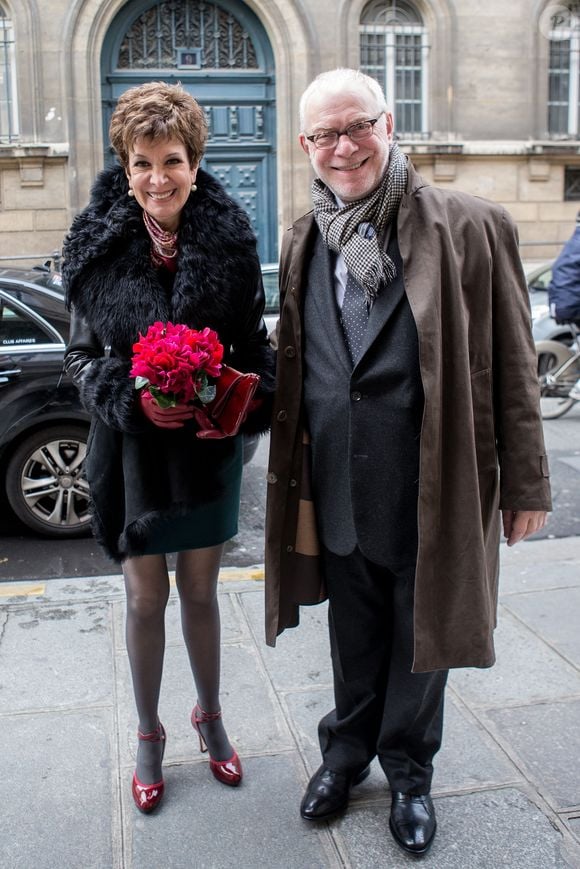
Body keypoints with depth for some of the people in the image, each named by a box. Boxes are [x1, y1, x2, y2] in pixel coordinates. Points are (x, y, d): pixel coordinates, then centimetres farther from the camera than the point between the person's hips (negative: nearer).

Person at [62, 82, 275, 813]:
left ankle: (210, 717, 40)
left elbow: (252, 346, 0)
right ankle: (149, 736, 34)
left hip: (207, 448, 1)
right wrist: (135, 398, -20)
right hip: (131, 448, 0)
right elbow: (81, 355, -3)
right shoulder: (99, 245, -8)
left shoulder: (229, 240, -8)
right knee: (146, 598, 13)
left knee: (200, 590, 16)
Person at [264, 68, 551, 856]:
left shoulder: (471, 227, -10)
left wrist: (525, 482, -6)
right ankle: (347, 752, 44)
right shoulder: (304, 240, 5)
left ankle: (409, 769, 39)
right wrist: (293, 460, 10)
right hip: (336, 489, 4)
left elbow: (511, 366, -7)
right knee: (353, 638, 20)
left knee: (421, 638, 15)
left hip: (433, 490, -3)